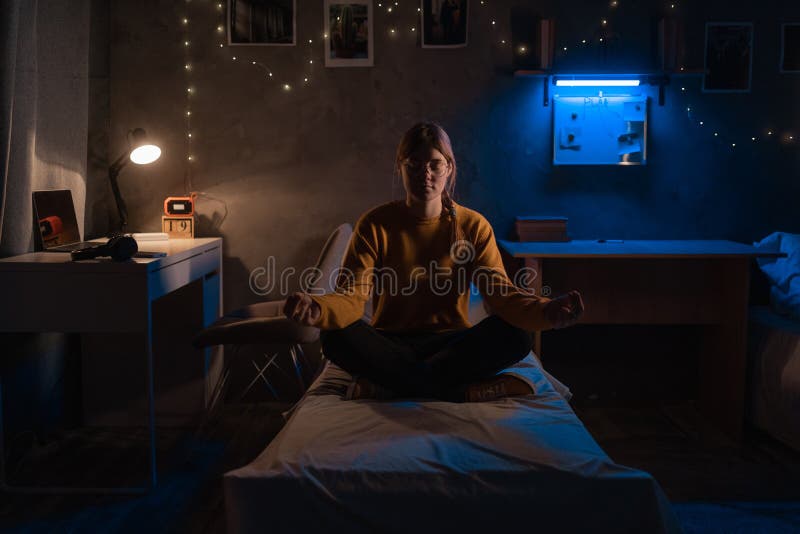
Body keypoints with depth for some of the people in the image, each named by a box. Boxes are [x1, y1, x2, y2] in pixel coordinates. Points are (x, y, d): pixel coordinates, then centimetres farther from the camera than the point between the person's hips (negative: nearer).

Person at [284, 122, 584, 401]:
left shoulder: (473, 226, -3)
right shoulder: (375, 225, -5)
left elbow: (500, 292, -14)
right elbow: (351, 296, -16)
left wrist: (544, 311, -37)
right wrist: (318, 310, -42)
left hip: (450, 341, 1)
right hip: (391, 343, -1)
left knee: (515, 337, -28)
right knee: (335, 337, -31)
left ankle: (388, 382, -22)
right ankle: (464, 391, -25)